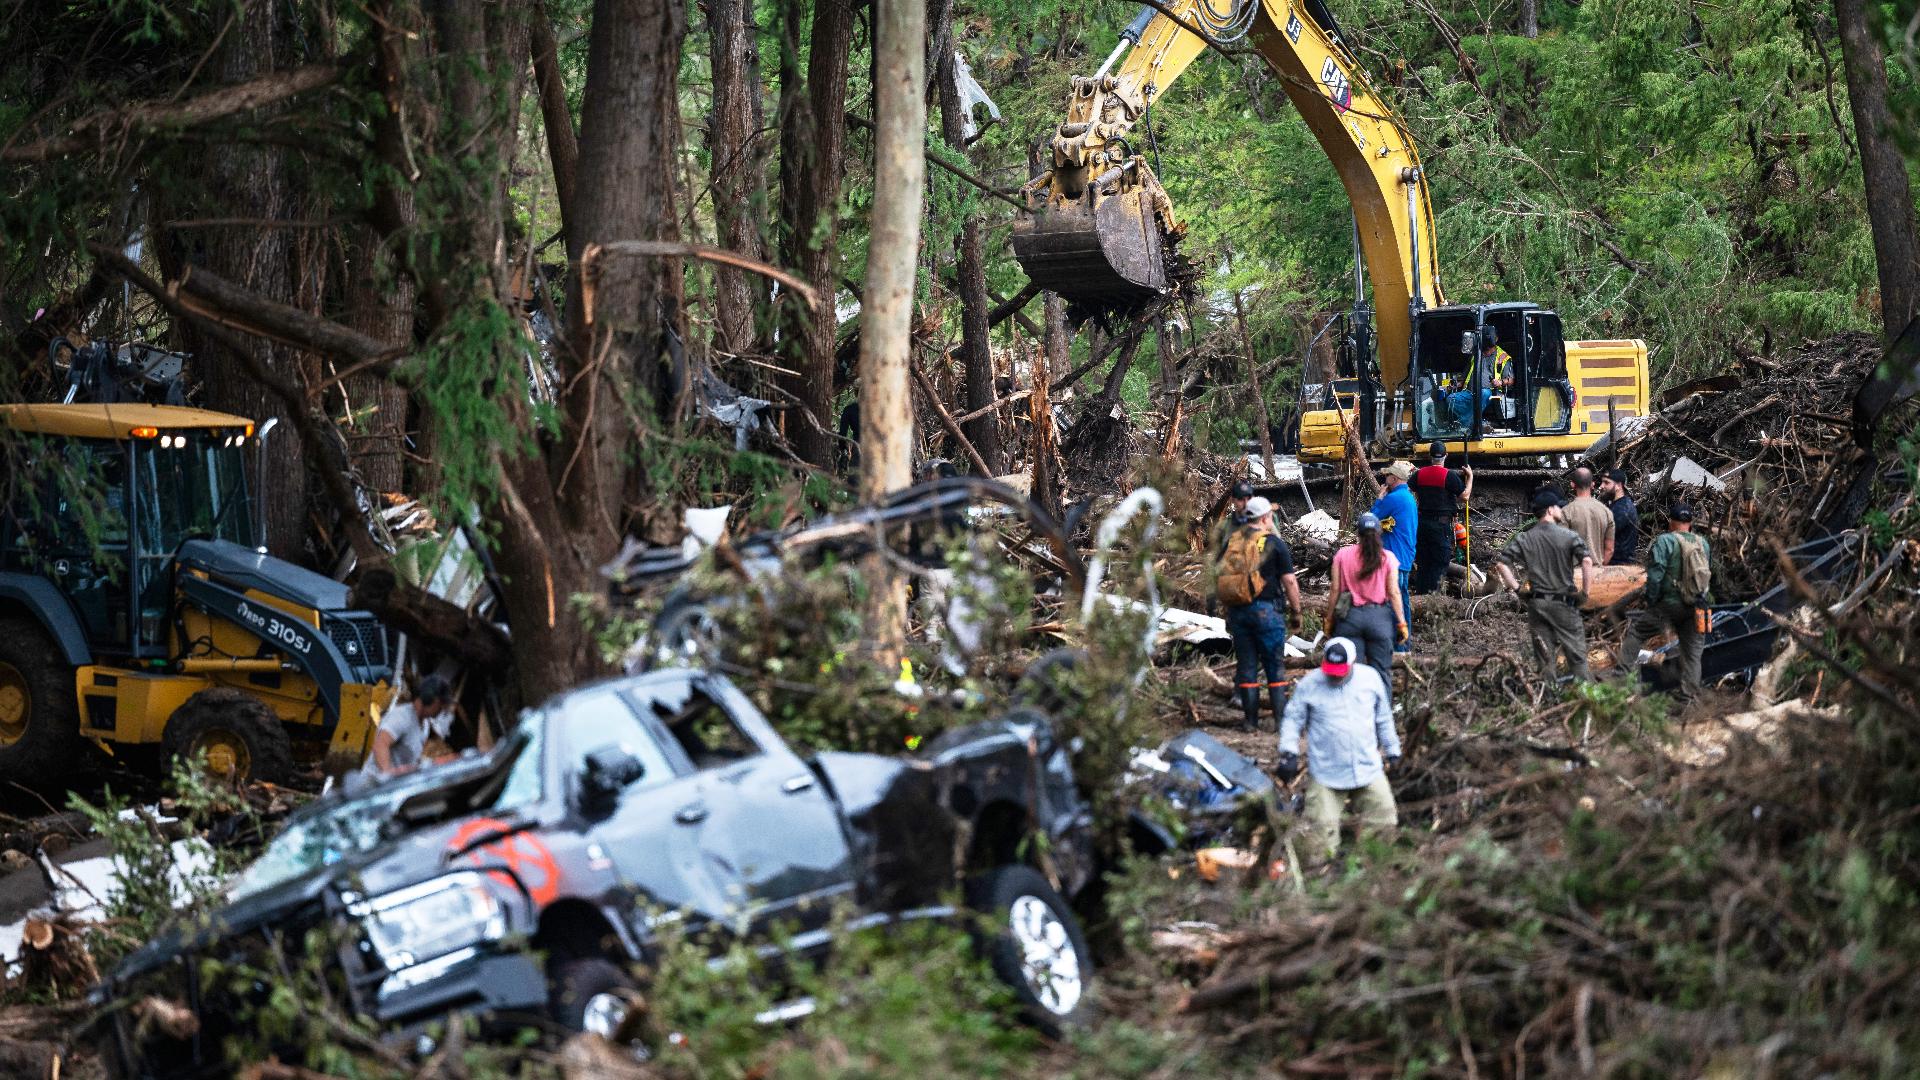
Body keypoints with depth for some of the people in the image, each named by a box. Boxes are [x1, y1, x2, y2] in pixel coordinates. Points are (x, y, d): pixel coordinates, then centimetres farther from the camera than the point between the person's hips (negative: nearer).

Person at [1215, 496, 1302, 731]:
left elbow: (1218, 575, 12)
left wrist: (1227, 607, 20)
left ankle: (1251, 721, 9)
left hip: (1237, 611, 4)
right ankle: (1281, 719, 2)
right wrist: (1296, 608, 3)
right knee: (1275, 667, 3)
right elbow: (1289, 580, -8)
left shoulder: (1231, 542, 8)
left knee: (1246, 666, 9)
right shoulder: (1274, 543, -6)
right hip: (1266, 610, -4)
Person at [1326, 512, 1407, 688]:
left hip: (1349, 617, 0)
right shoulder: (1387, 558, -2)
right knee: (1381, 670, 6)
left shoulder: (1342, 555, -1)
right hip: (1380, 617, 0)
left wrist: (1329, 619, 9)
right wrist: (1401, 622, 3)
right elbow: (1394, 593, -3)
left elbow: (1335, 590, 0)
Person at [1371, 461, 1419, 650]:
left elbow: (1374, 517, -6)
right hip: (1406, 558, 10)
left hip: (1394, 558, -10)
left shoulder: (1393, 498, -15)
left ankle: (1397, 646, -12)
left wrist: (1379, 498, 5)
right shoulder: (1410, 498, 16)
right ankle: (1405, 644, 18)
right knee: (1403, 600, 13)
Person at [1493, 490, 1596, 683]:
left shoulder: (1523, 538, 2)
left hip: (1536, 603, 3)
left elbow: (1500, 561, -5)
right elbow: (1587, 560, -21)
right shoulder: (1568, 536, -7)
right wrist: (1585, 591, -11)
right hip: (1563, 602, -3)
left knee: (1546, 660, 8)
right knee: (1577, 658, 3)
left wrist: (1516, 588, 1)